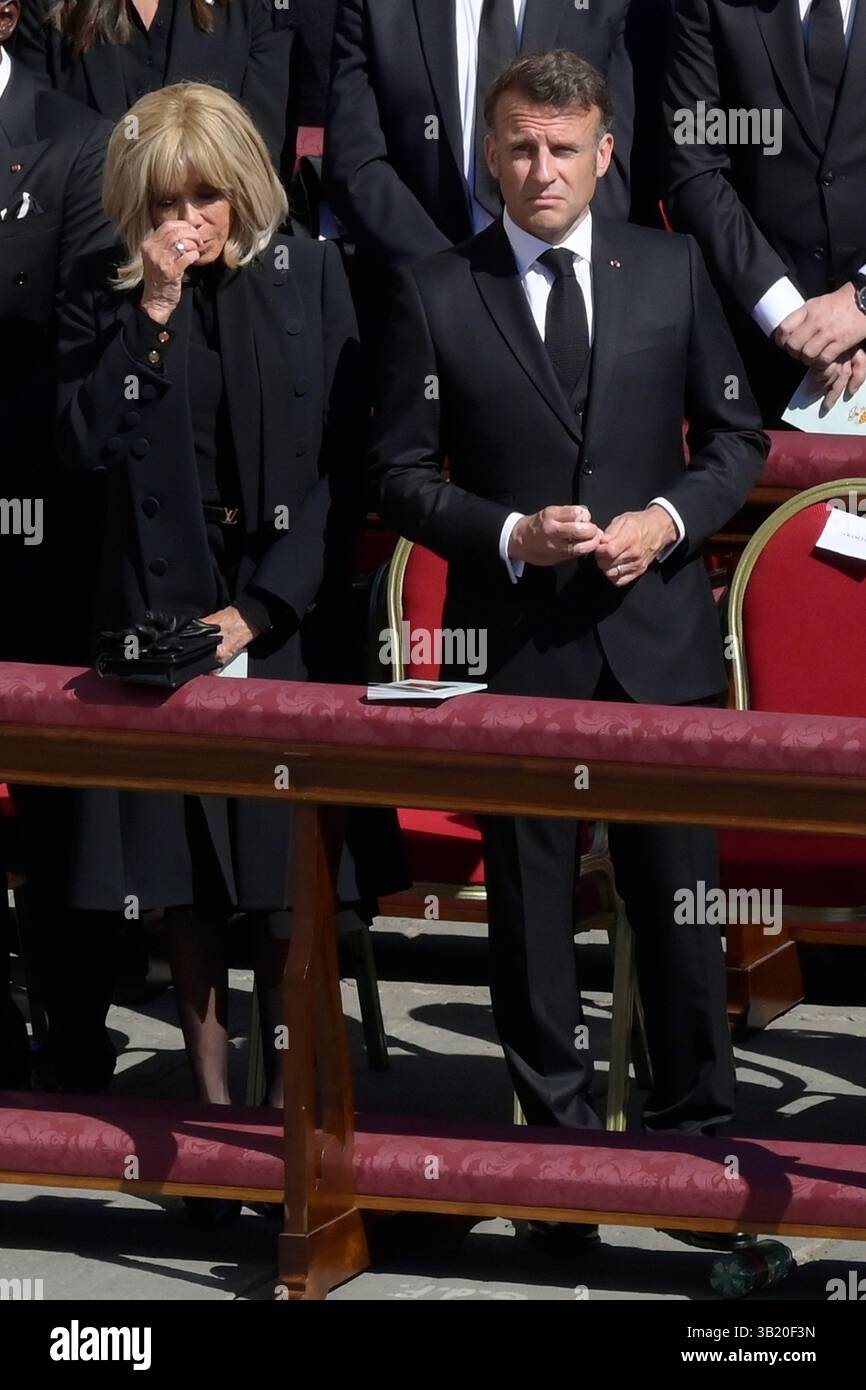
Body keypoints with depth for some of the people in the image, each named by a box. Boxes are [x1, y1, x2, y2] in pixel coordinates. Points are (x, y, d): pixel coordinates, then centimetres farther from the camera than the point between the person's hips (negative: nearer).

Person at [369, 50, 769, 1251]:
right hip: (516, 642, -1)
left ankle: (697, 1119, 15)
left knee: (679, 889, 4)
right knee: (530, 896, 7)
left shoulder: (669, 272, 4)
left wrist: (667, 520, -10)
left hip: (656, 629, 1)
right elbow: (401, 473, 0)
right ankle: (555, 1125, 18)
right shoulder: (436, 296, -1)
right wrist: (510, 535, -14)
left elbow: (736, 434, 8)